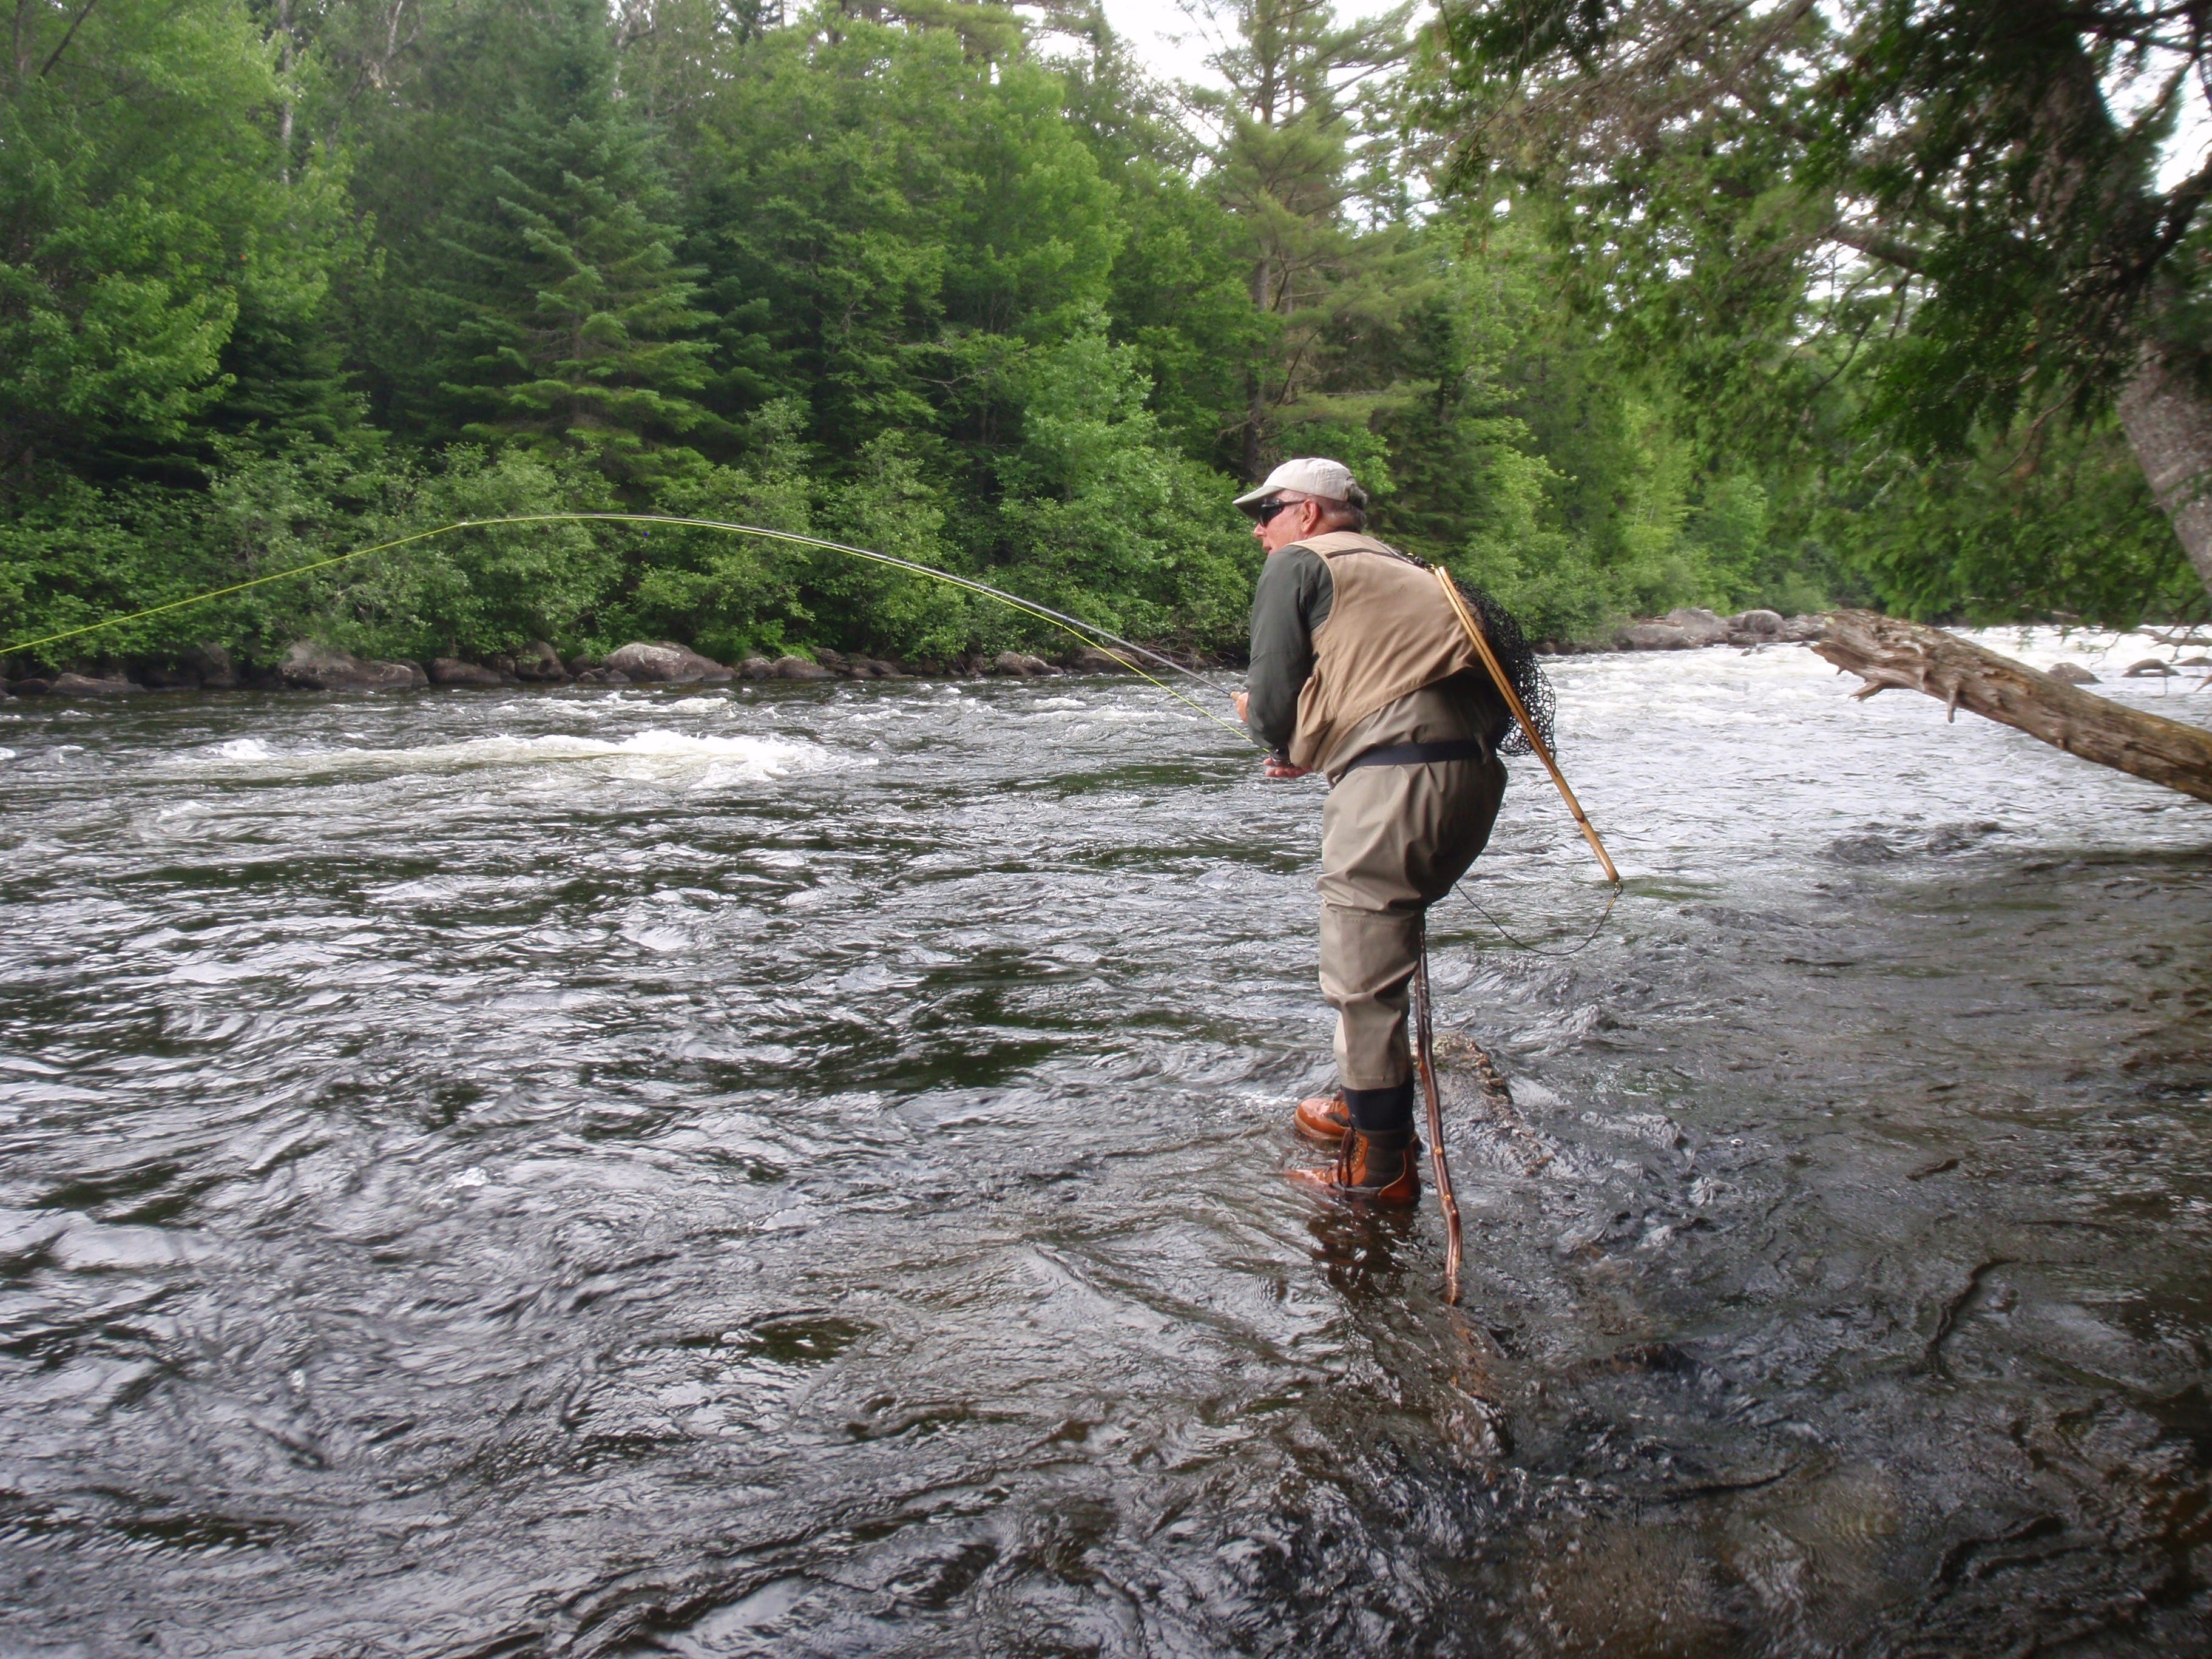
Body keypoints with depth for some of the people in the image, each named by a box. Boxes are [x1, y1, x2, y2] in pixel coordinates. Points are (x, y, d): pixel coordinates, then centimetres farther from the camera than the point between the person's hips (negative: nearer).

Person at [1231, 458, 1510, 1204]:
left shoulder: (1297, 564, 5)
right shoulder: (1396, 568, 29)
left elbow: (1271, 704, -1)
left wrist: (1260, 718, 21)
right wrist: (1313, 748, 27)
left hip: (1397, 778, -9)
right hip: (1475, 770, 9)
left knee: (1362, 981, -1)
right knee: (1381, 940, 24)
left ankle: (1380, 1169, 7)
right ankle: (1363, 1105, 37)